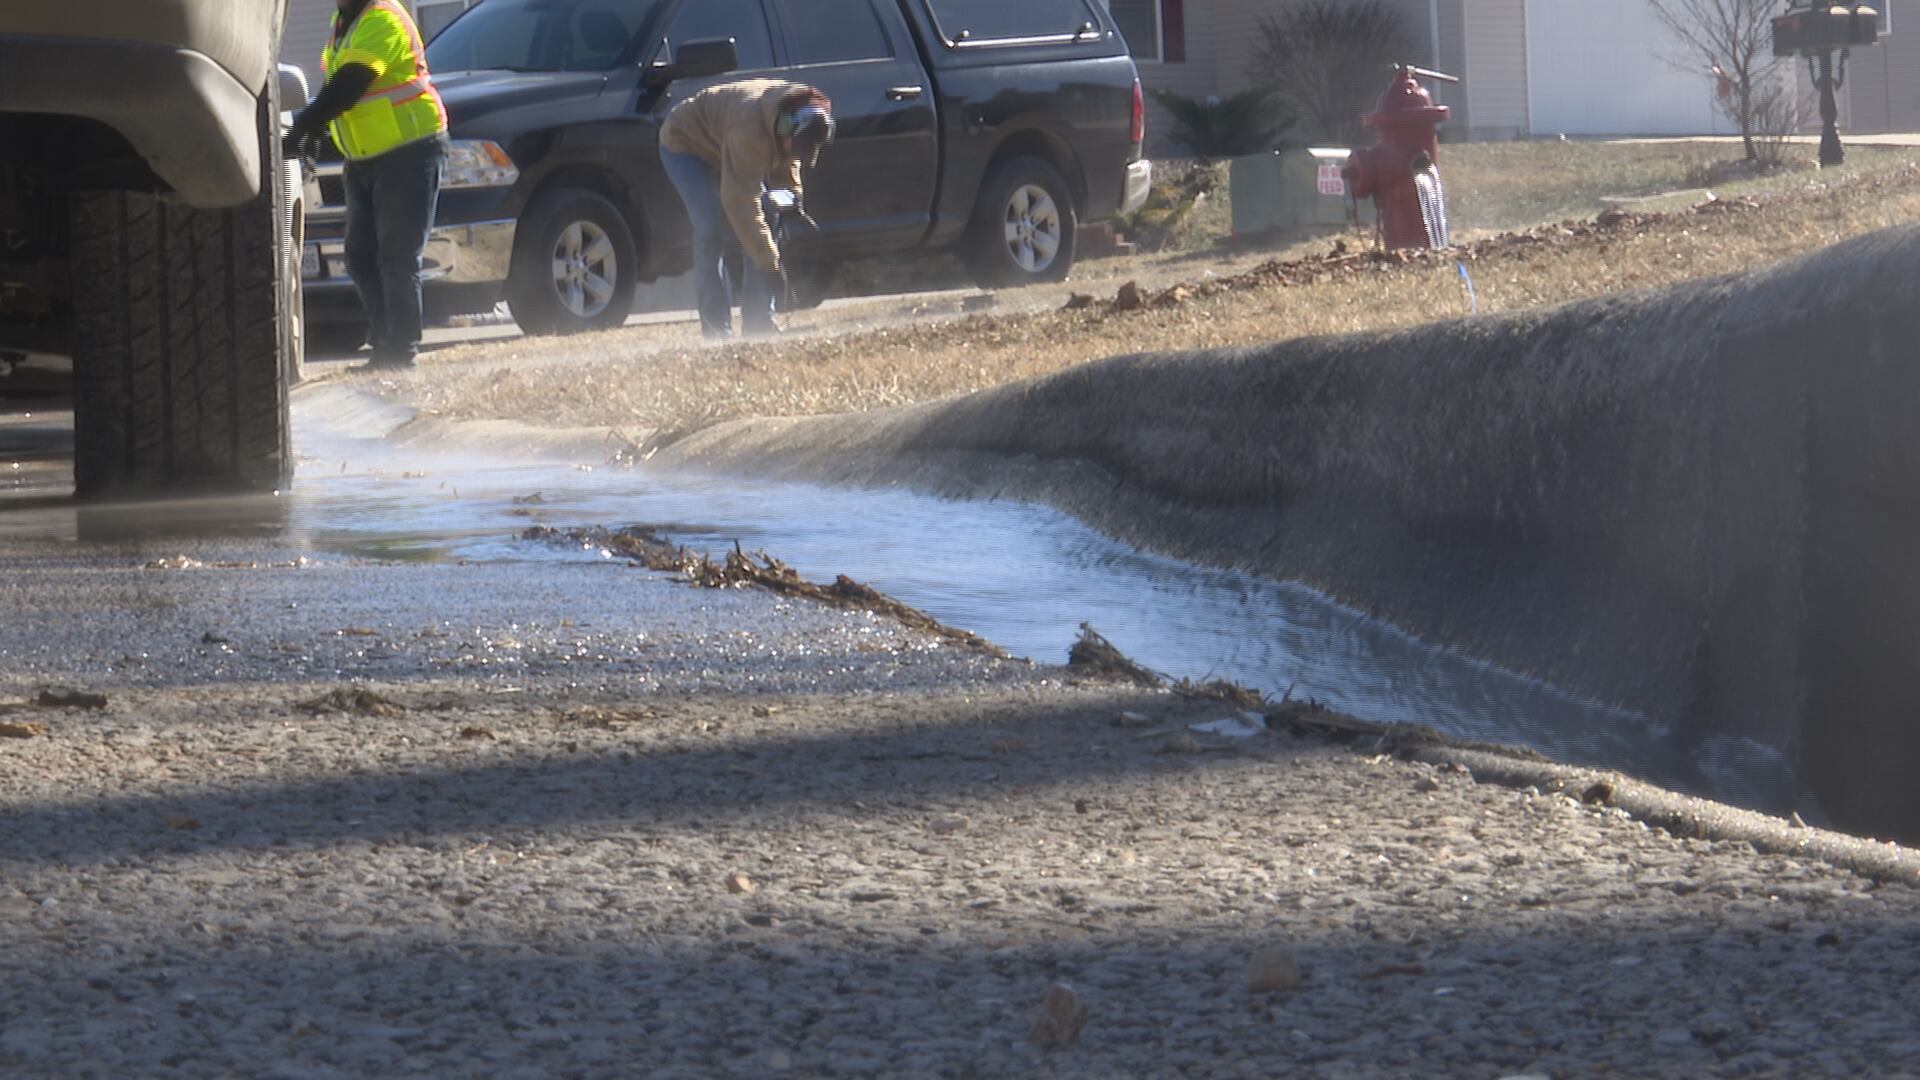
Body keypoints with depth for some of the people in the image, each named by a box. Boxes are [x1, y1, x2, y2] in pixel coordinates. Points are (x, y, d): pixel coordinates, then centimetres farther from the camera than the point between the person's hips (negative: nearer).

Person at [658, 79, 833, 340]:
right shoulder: (750, 130, -43)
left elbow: (787, 161, 5)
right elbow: (740, 201, -39)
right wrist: (769, 259, -37)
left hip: (722, 147, 8)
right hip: (685, 144, -8)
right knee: (711, 232, -21)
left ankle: (759, 323, -2)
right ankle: (717, 330, -19)